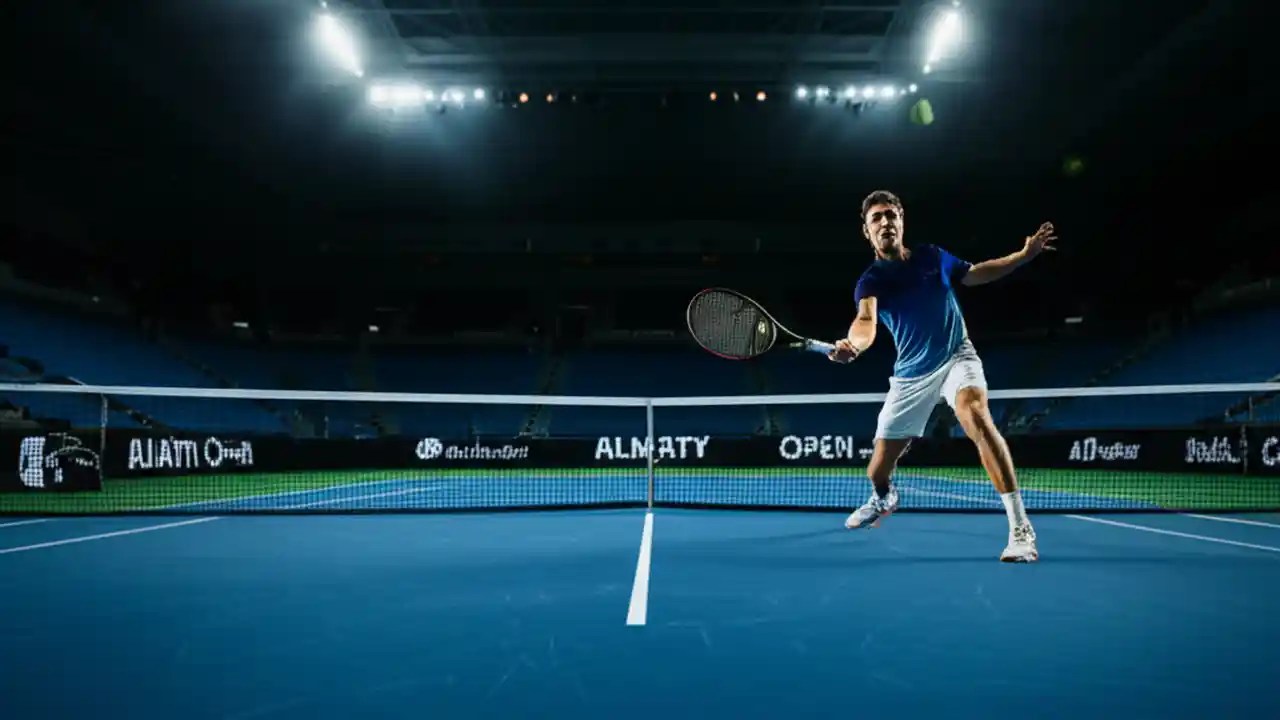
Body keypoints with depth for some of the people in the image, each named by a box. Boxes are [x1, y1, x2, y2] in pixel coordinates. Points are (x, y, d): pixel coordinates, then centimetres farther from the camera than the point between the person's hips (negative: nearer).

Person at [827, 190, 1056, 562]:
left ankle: (1020, 527, -32)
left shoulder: (932, 256, 0)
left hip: (956, 357, 0)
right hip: (911, 374, 0)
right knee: (877, 471, 6)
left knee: (975, 415, -35)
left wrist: (1026, 253, 11)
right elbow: (866, 321, -33)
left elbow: (974, 274, 20)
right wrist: (853, 345, -56)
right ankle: (883, 499, 49)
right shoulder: (870, 280, -11)